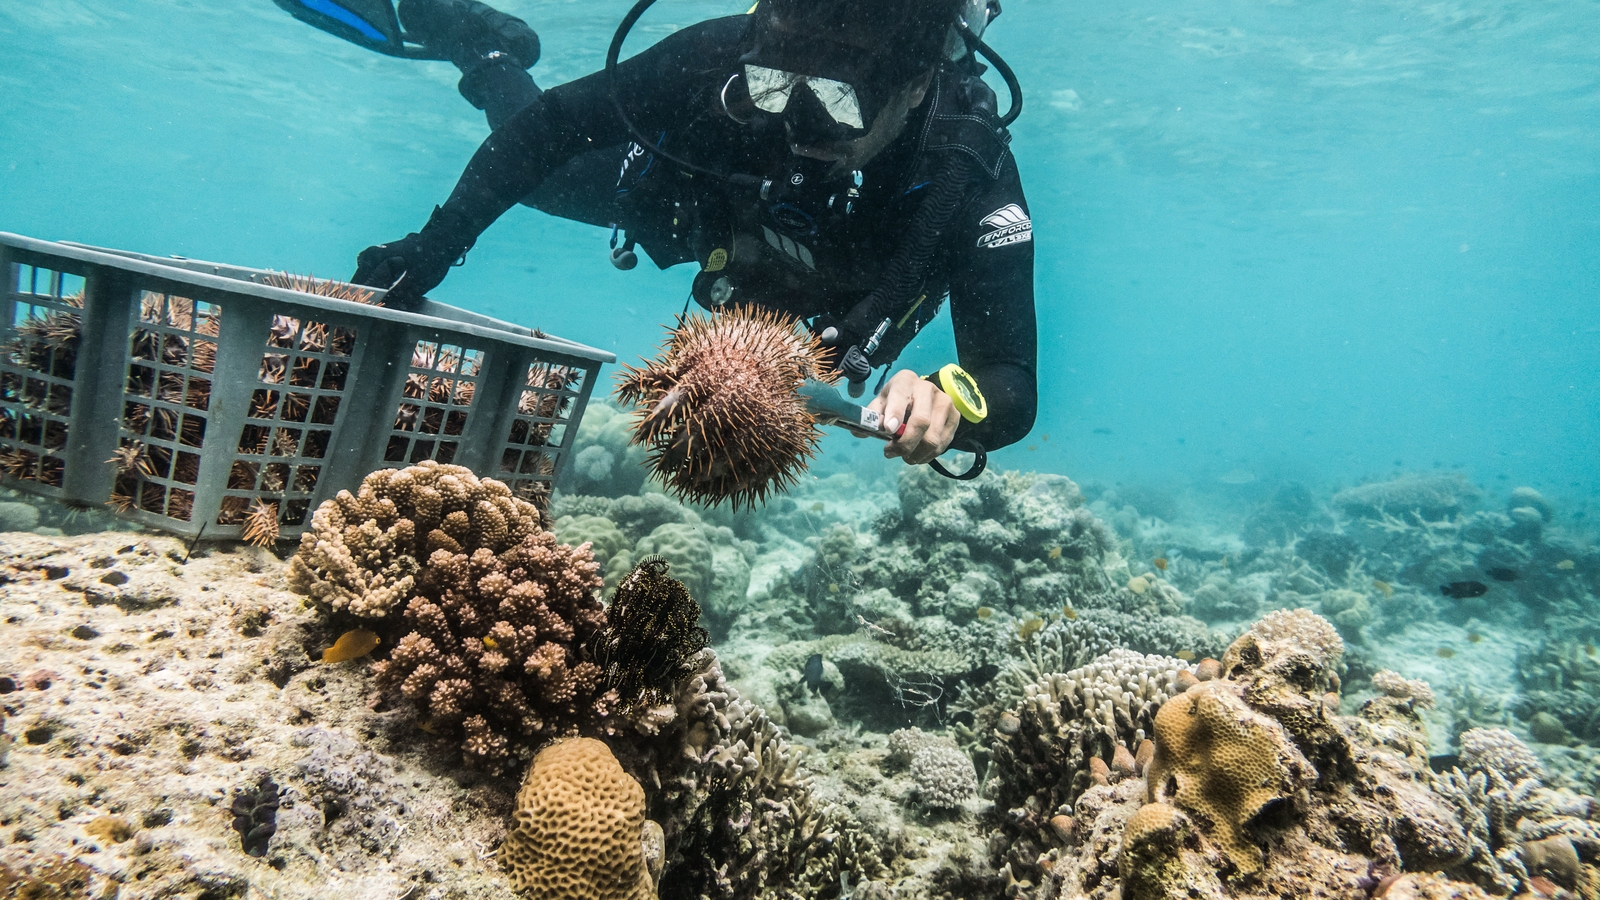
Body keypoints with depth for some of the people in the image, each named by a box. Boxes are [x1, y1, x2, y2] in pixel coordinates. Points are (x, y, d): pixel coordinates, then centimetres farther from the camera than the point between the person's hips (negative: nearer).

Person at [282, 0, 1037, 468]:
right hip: (700, 205, 0)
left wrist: (948, 403, -71)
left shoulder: (972, 179, -44)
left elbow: (1013, 390, -47)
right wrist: (431, 251, -30)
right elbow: (554, 123, -27)